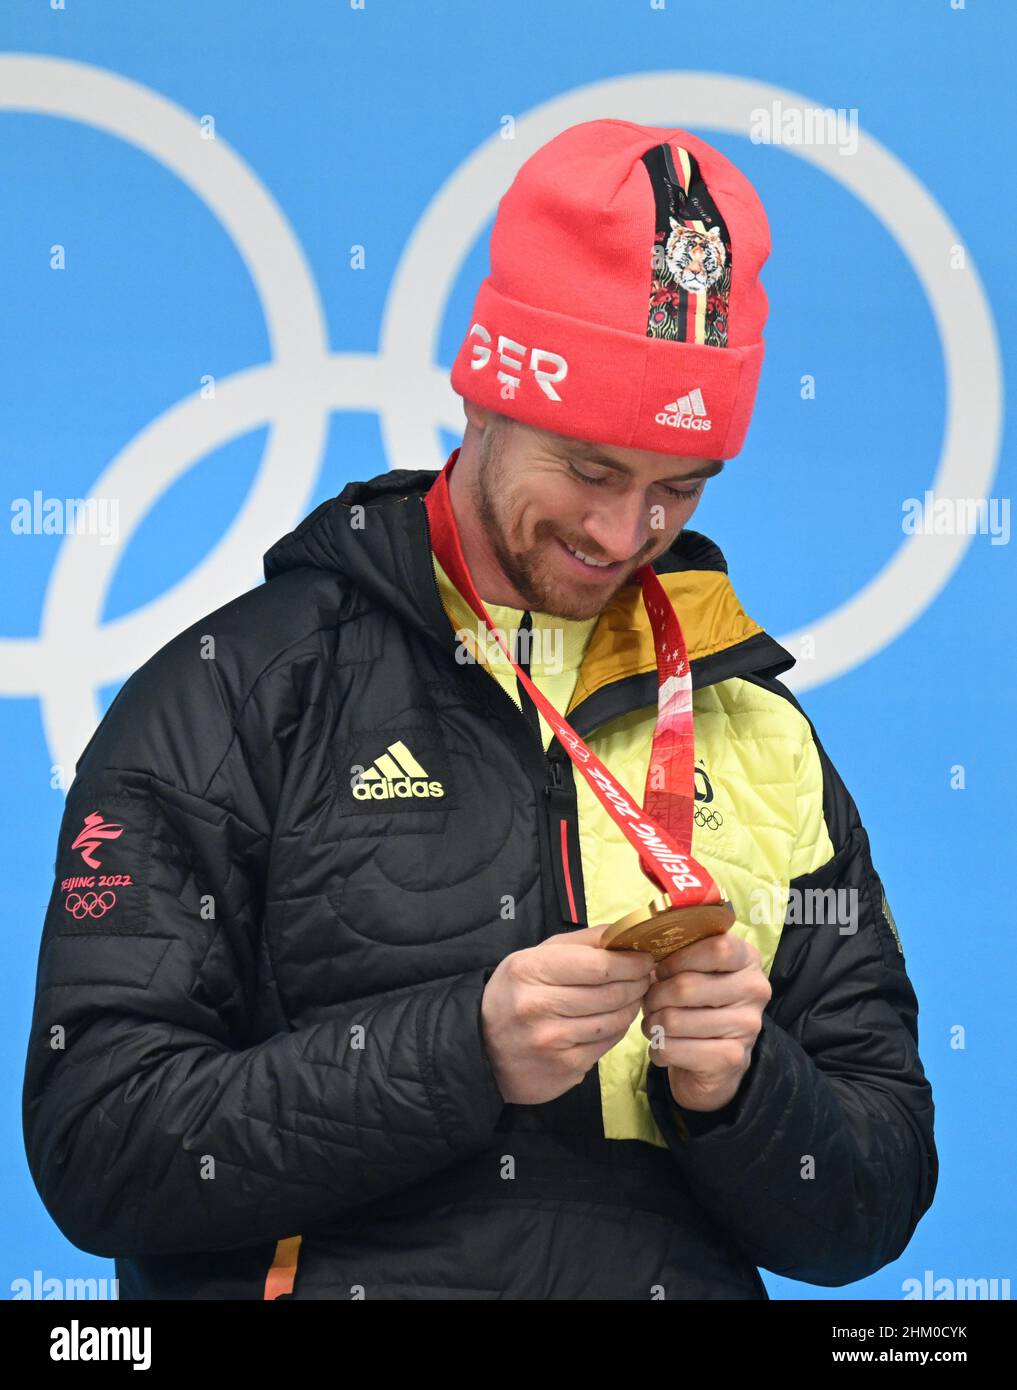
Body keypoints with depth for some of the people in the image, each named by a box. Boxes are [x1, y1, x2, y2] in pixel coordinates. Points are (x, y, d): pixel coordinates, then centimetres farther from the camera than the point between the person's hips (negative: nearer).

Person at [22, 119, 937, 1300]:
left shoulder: (762, 738, 12)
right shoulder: (231, 695, 1)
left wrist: (739, 1085, -6)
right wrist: (466, 1053, -14)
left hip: (688, 1286, 2)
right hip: (330, 1273, -2)